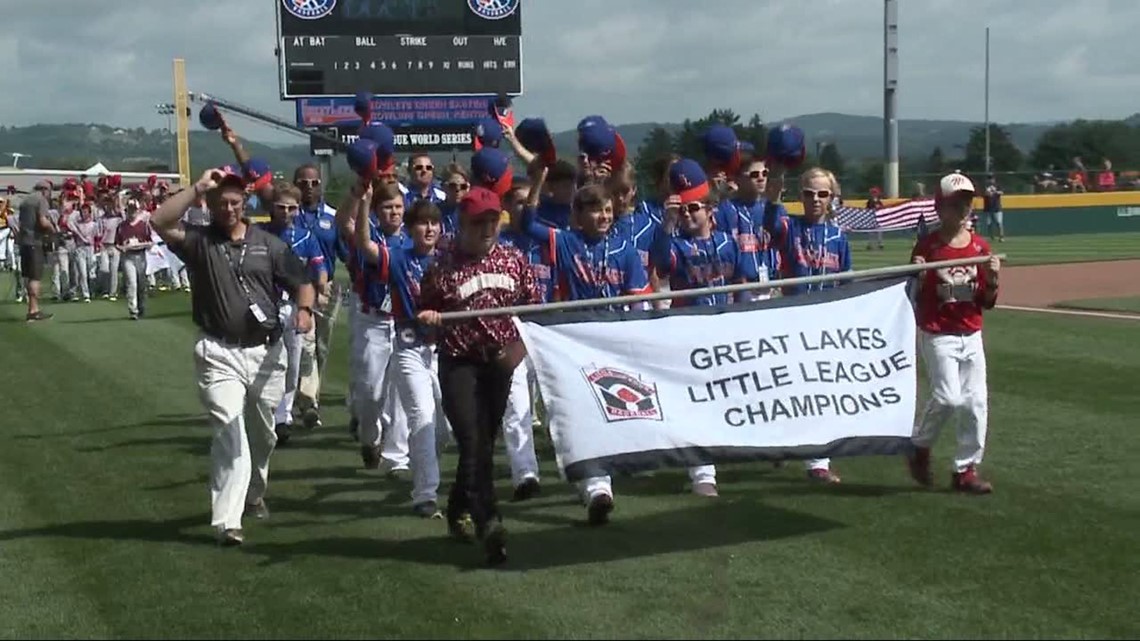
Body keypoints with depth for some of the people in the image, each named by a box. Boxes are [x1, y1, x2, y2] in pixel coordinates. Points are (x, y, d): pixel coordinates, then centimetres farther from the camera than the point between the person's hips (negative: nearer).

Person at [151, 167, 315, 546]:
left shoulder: (268, 244, 7)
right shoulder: (199, 241, 1)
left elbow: (301, 283, 7)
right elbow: (161, 222, -17)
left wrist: (304, 309, -14)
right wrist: (198, 187, -16)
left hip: (266, 352, 3)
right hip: (219, 354, -3)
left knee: (263, 435, 18)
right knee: (229, 433, -14)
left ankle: (254, 495, 43)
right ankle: (227, 522, -16)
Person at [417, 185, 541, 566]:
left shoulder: (513, 260, 5)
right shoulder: (444, 266, -5)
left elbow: (532, 306, 12)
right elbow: (426, 312, 3)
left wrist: (521, 345, -2)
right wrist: (428, 318, -20)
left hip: (499, 363, 4)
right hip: (459, 362, -4)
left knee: (484, 442, 12)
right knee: (473, 442, -14)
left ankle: (457, 512, 31)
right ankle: (488, 523, -18)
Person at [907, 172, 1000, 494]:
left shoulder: (980, 247, 5)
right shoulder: (928, 246, -6)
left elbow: (987, 302, 8)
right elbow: (913, 296, -2)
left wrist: (992, 278, -11)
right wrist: (918, 277, -22)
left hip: (971, 335, 5)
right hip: (937, 334, -4)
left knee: (976, 401, 1)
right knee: (949, 397, -14)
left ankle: (966, 469, 13)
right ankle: (920, 446, 13)